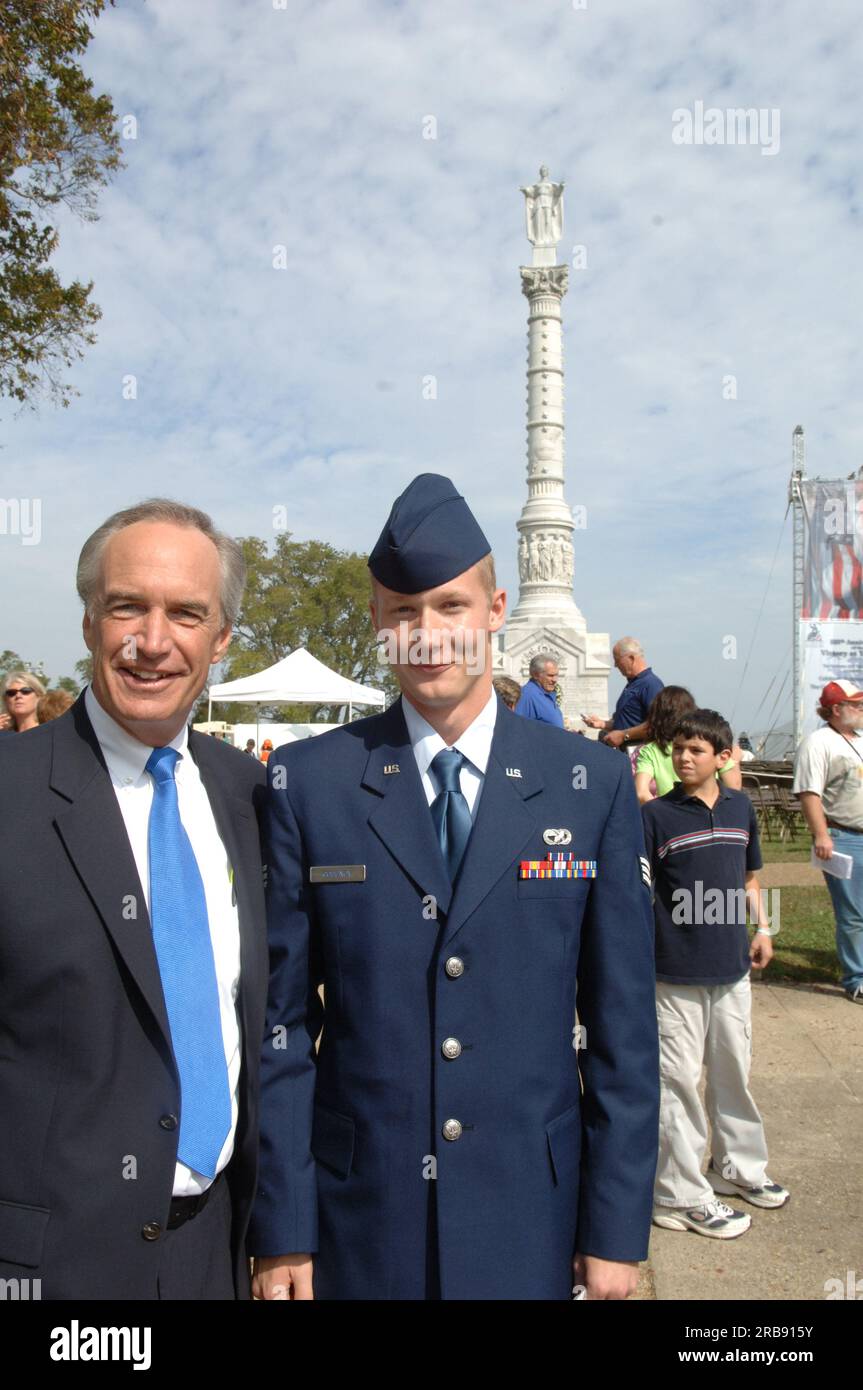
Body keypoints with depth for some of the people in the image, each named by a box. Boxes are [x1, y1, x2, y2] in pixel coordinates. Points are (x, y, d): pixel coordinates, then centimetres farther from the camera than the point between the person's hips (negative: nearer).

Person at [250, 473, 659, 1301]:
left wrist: (618, 1228, -1)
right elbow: (282, 1016, -4)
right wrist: (281, 1230, -3)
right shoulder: (308, 783, -6)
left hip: (532, 1218, 1)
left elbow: (622, 1023, -1)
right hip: (358, 1219, 0)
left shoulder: (592, 784, -4)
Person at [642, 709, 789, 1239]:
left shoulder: (741, 807, 4)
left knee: (733, 1071, 20)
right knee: (679, 1081, 2)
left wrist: (762, 927, 8)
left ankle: (739, 1166, 39)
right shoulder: (655, 815, -10)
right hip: (676, 972, -5)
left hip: (732, 966, 5)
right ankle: (683, 1195, 15)